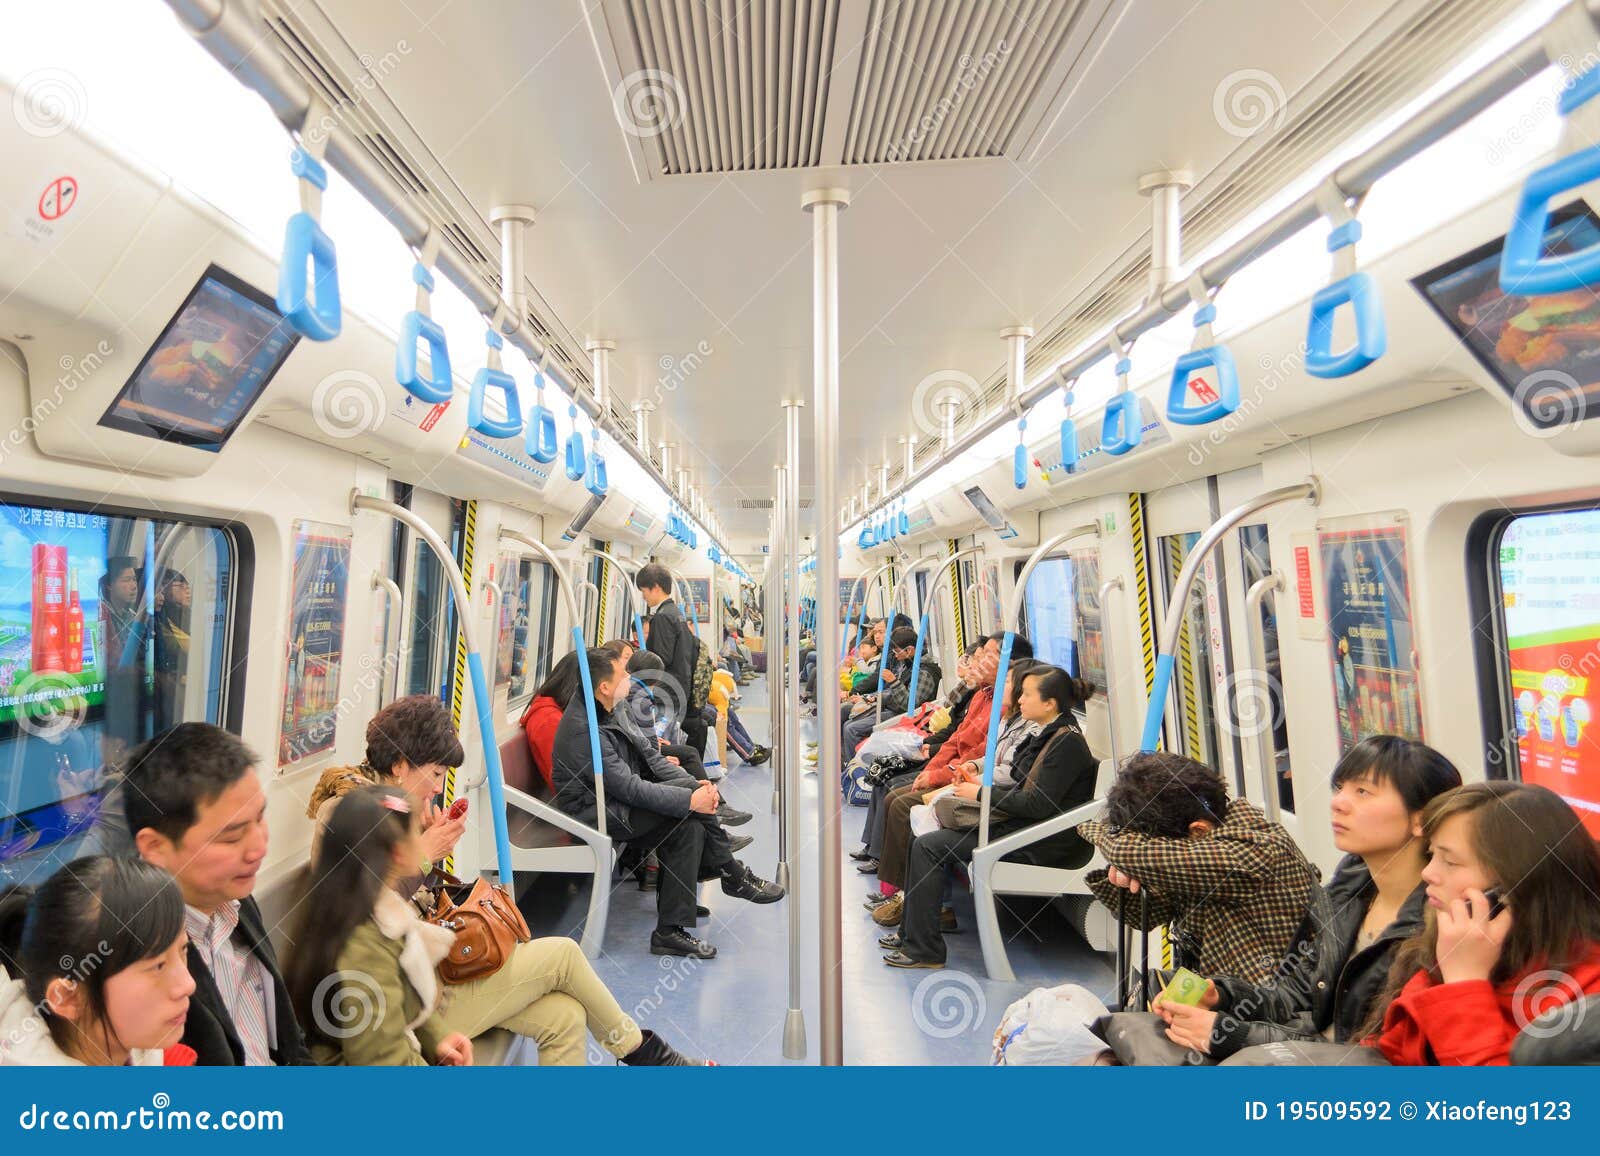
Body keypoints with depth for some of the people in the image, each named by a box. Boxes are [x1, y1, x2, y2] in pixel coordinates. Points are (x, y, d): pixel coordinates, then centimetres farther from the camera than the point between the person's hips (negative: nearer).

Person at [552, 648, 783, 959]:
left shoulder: (606, 711, 3)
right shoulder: (582, 729, -25)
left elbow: (646, 752, 4)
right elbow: (629, 787, -27)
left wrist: (695, 785, -9)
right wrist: (690, 798, -25)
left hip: (616, 799, 9)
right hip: (597, 813, -9)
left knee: (689, 825, -11)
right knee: (689, 803, -20)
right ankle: (733, 876, -2)